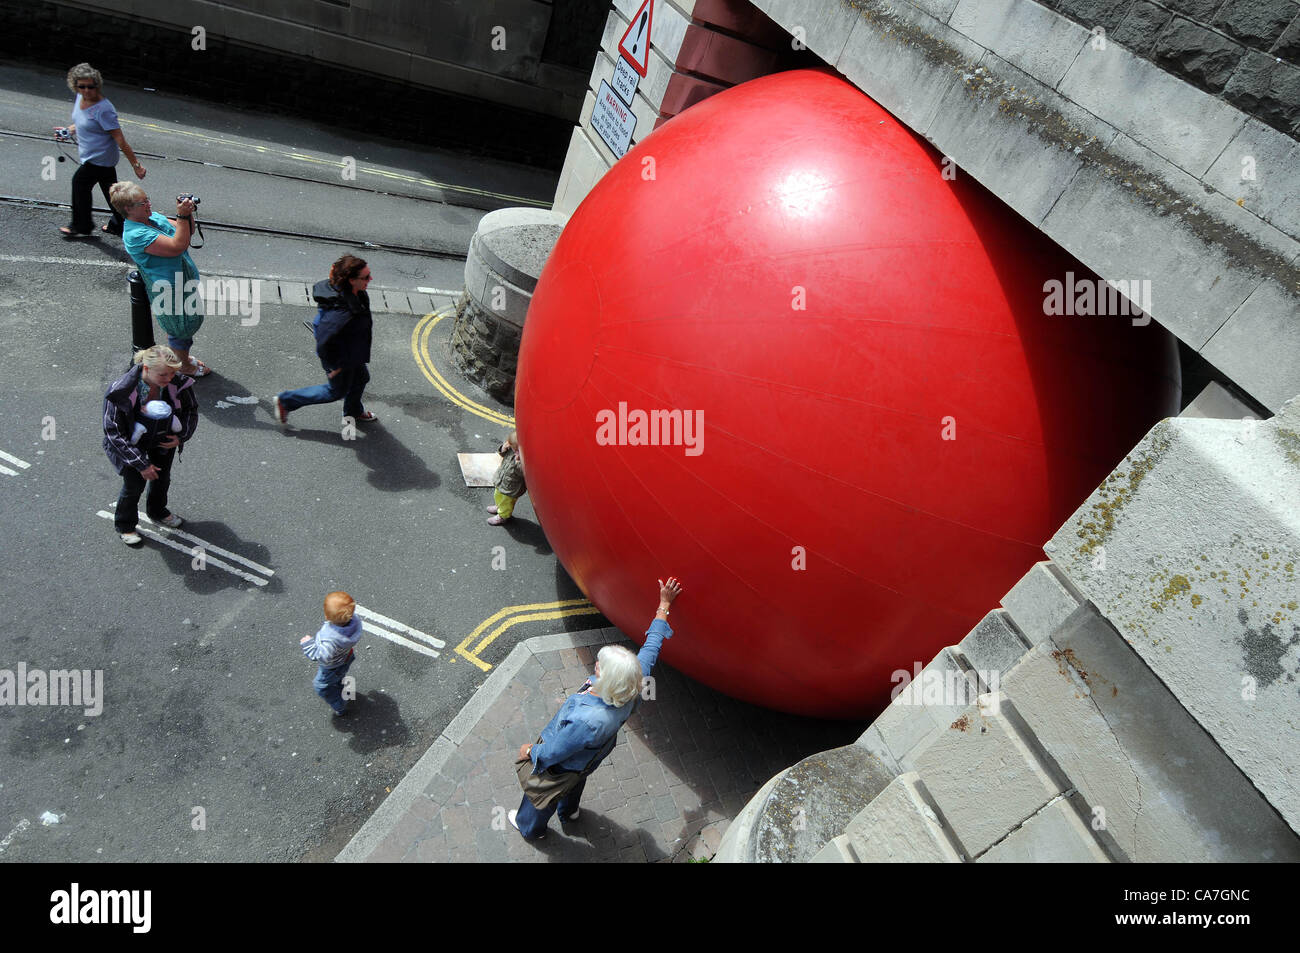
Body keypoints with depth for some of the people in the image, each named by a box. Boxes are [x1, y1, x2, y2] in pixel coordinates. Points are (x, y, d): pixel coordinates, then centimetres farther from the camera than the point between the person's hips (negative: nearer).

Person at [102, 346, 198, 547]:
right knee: (135, 483, -4)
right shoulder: (122, 390, -33)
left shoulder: (178, 383, -24)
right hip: (129, 443, -4)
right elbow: (114, 433, -25)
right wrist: (141, 463, -26)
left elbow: (191, 410, -2)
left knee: (162, 477, 19)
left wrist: (181, 436, -16)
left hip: (163, 440, 4)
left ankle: (158, 512, 50)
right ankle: (125, 526, 23)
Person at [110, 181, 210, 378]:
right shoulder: (135, 234, -26)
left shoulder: (153, 217, 3)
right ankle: (184, 366, 30)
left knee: (191, 322, 25)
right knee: (181, 329, 9)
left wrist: (189, 214, -11)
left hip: (184, 283, 10)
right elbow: (177, 247, -34)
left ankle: (181, 356, 46)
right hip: (169, 292, -10)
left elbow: (187, 233, 9)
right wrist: (182, 216, -34)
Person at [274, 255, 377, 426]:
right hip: (340, 355, -9)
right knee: (337, 391, 16)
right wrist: (335, 366, -22)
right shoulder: (341, 313, -43)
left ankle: (354, 412, 57)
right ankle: (286, 401, 31)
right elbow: (323, 343, -35)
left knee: (361, 379, 28)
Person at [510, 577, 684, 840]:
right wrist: (664, 605, -7)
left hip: (563, 767, -6)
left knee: (540, 793, 29)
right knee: (576, 781, 39)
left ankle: (530, 828, 61)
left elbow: (553, 753, -32)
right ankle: (569, 811, 71)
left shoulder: (584, 721, -50)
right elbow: (652, 645, -17)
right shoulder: (635, 683, -34)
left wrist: (530, 751, -11)